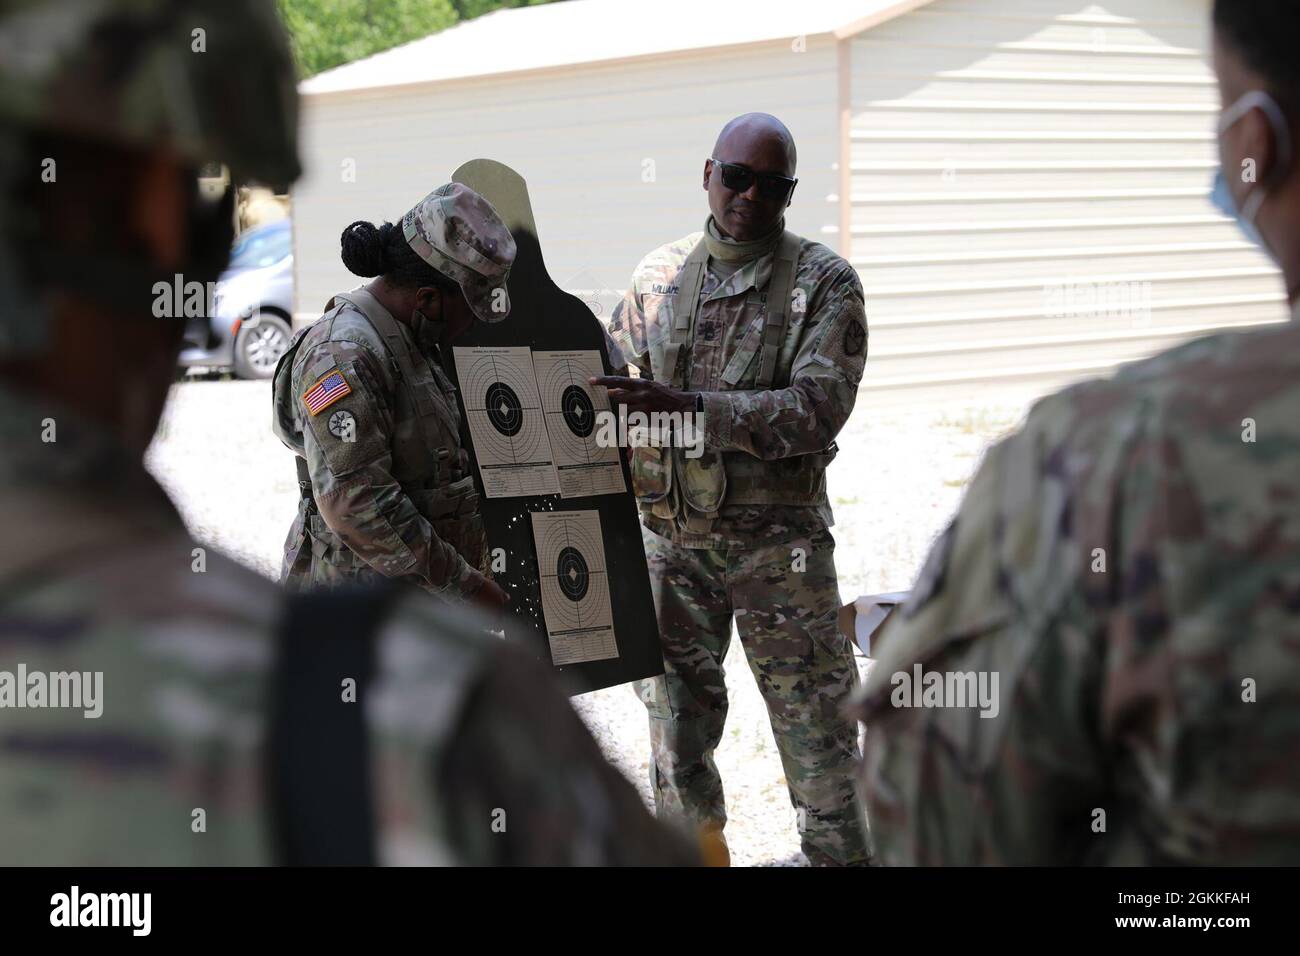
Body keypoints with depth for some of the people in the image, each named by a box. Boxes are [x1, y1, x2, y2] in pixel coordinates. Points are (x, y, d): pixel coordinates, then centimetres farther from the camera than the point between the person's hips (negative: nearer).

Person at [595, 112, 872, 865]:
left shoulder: (824, 282, -5)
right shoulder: (660, 276, 7)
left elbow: (817, 409, -17)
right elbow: (610, 380, 16)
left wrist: (687, 406, -24)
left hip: (776, 540, -4)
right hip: (671, 535, 4)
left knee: (814, 719, 4)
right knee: (677, 717, 13)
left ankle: (842, 852, 17)